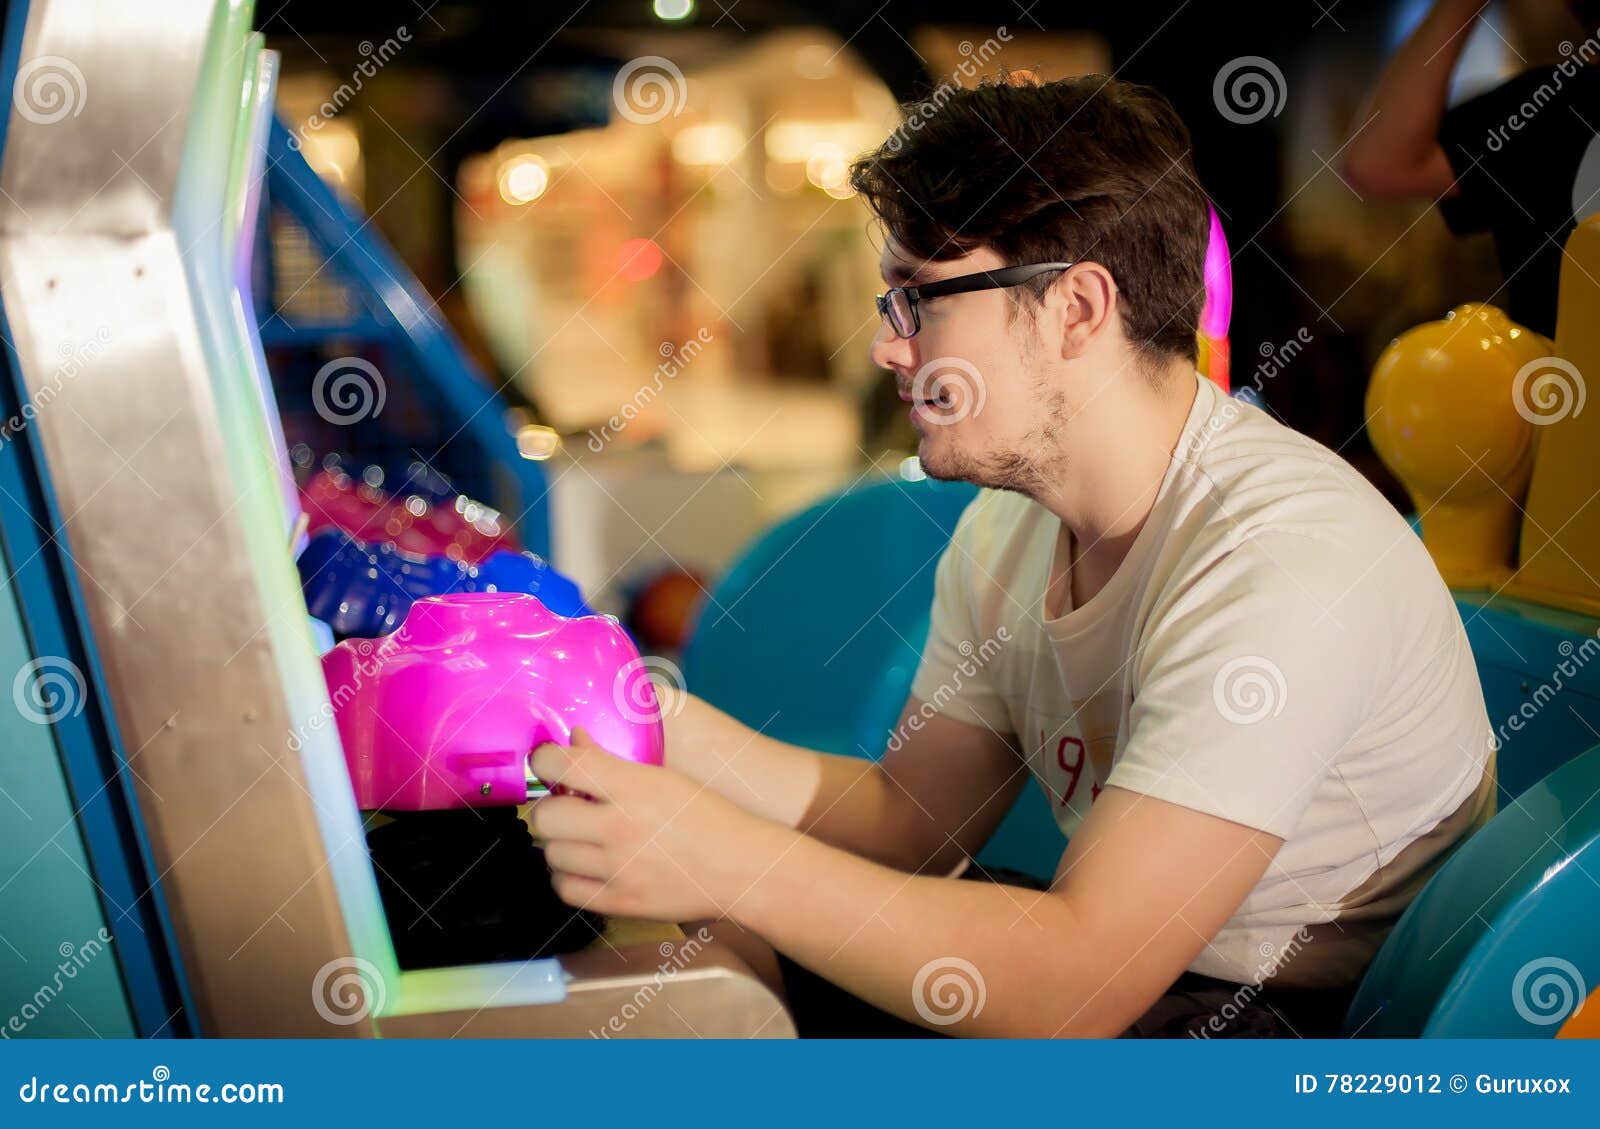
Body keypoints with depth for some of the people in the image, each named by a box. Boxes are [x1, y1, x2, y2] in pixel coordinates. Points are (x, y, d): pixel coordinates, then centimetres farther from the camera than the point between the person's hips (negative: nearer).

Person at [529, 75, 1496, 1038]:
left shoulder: (1281, 559, -29)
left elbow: (1079, 985, -32)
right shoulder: (1007, 523, 0)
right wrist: (657, 717, -9)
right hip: (1128, 957, 8)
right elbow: (916, 819, 3)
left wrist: (726, 864, -35)